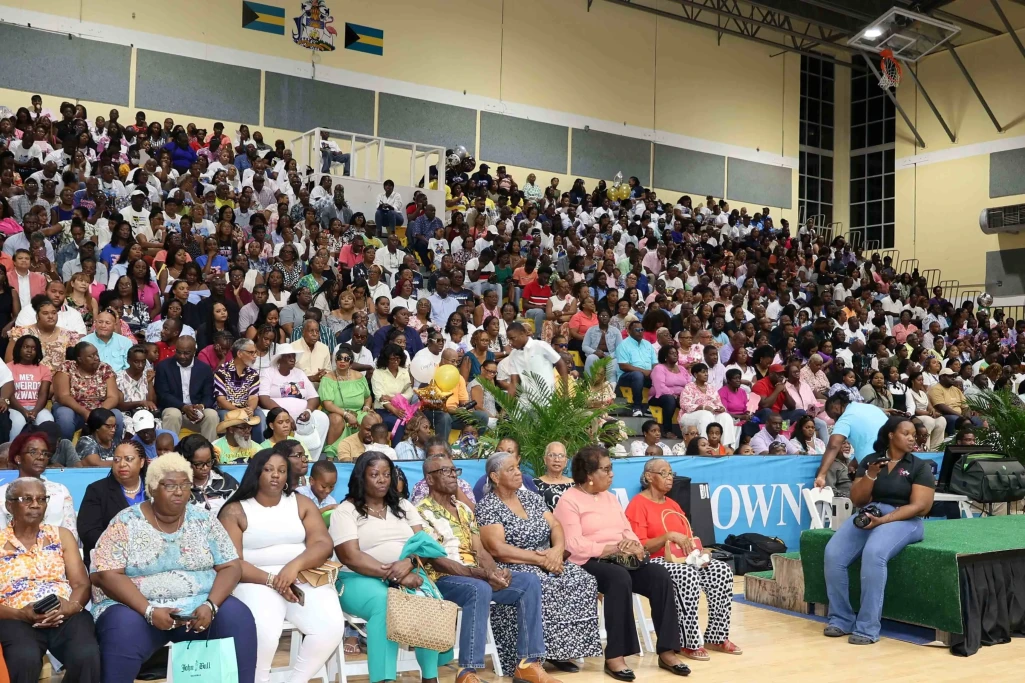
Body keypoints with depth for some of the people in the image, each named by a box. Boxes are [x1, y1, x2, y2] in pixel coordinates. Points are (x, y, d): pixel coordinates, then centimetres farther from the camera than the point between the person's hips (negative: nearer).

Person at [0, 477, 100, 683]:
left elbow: (81, 584, 9)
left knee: (87, 655, -31)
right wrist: (20, 614, -18)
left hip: (66, 615, 2)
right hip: (17, 618, -2)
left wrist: (71, 606, -13)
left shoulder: (62, 536, 17)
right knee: (25, 658, -37)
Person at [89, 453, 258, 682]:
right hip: (137, 608, -2)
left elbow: (230, 567, 2)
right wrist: (149, 611, -22)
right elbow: (106, 575, -10)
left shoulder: (204, 520, 5)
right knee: (124, 630, -34)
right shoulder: (126, 523, -2)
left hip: (198, 607, 2)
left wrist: (211, 605, -17)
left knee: (238, 618, -24)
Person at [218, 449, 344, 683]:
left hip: (304, 579, 3)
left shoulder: (302, 504, 11)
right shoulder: (235, 511, 3)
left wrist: (295, 565, -21)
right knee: (263, 628, -34)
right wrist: (271, 580, -19)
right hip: (256, 582, -3)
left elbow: (323, 544, -1)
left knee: (331, 625, -24)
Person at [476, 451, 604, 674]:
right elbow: (498, 549, -18)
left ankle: (561, 651, -13)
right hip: (513, 571, -6)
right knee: (541, 587, -36)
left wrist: (557, 550, -15)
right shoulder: (487, 507, -7)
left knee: (583, 581, -18)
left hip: (546, 563, 6)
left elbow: (556, 527, 8)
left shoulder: (532, 498, 14)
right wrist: (540, 559, -20)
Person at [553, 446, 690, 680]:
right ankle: (614, 656, -31)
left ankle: (666, 651, -16)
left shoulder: (610, 497, 20)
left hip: (622, 560, 7)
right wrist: (614, 549, -19)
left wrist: (634, 546, -8)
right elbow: (574, 545, -16)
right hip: (589, 563, -7)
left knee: (661, 576, -19)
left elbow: (628, 532, 15)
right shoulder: (569, 501, -5)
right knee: (620, 578, -37)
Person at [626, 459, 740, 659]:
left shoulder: (673, 505, 19)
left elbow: (687, 539, 18)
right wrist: (669, 535, -24)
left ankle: (716, 637, -9)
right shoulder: (638, 504, -7)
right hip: (655, 561, -7)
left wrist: (700, 551, -4)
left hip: (683, 558, 8)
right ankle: (690, 643, -24)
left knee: (722, 571, -17)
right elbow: (638, 547, -15)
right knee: (687, 576, -36)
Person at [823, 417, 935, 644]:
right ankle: (841, 619, -12)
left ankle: (867, 628, -29)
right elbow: (857, 500, 8)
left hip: (903, 520, -3)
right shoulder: (870, 460, 12)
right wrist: (871, 475, -10)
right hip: (867, 515, 4)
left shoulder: (920, 466, 4)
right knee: (833, 553, -25)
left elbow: (920, 506, -7)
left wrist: (883, 520, -19)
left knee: (873, 554, -36)